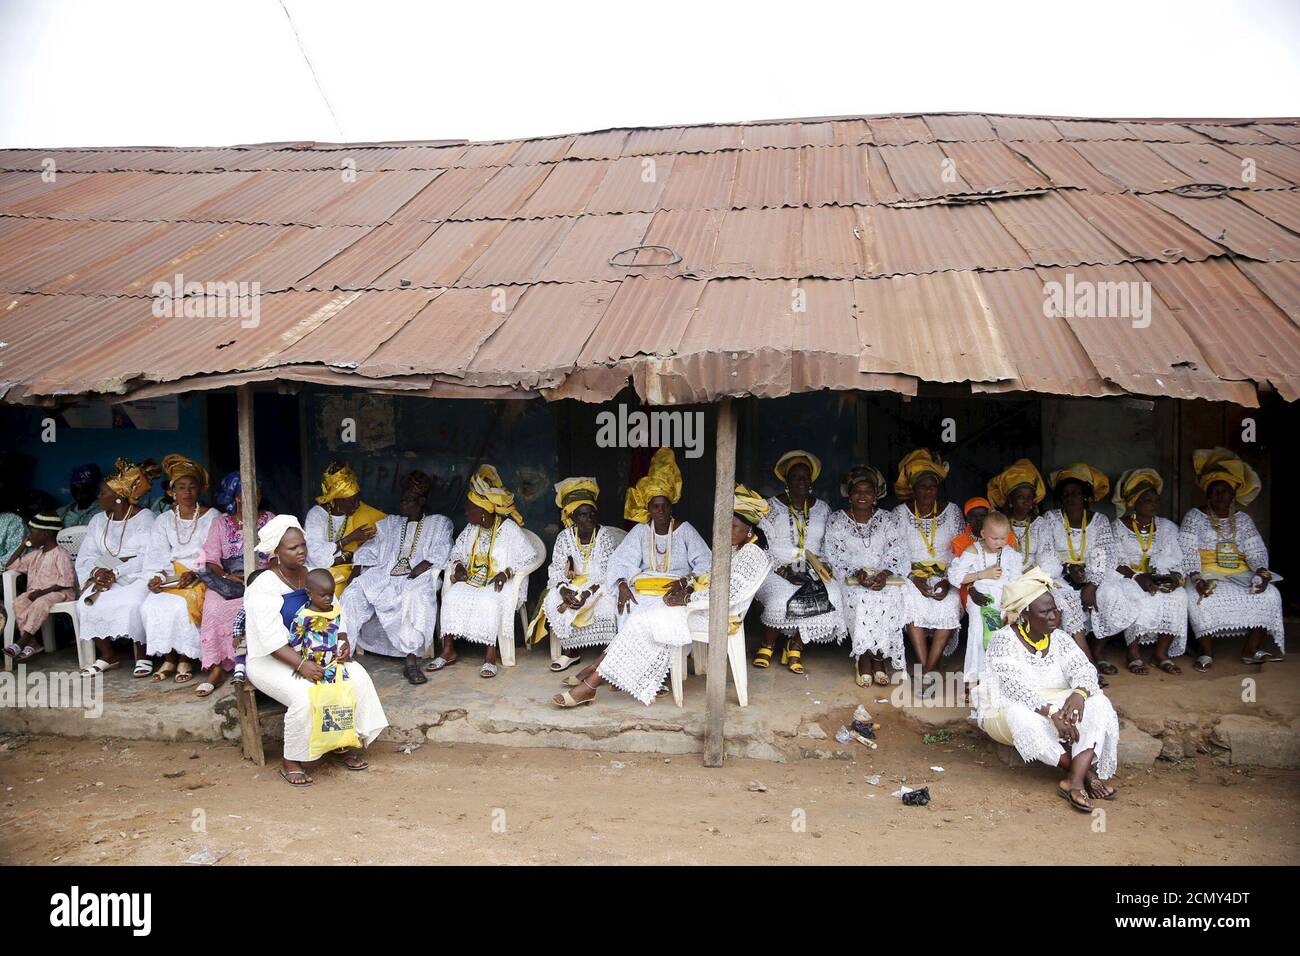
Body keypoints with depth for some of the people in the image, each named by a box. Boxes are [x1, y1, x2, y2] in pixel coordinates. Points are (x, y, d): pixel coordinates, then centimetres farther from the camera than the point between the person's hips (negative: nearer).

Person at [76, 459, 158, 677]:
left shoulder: (144, 517, -5)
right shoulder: (98, 521, 14)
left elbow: (147, 557, -14)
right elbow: (86, 556, 8)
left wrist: (116, 573, -21)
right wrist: (96, 571, -14)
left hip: (137, 576, -6)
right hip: (104, 576, 6)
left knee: (132, 604, -33)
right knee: (86, 604, -20)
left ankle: (142, 655, -17)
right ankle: (107, 655, -3)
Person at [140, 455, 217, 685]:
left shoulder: (211, 517, 2)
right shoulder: (163, 521, 13)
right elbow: (157, 556, 6)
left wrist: (195, 574, -19)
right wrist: (156, 576, -13)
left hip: (201, 578, -3)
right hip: (170, 578, 3)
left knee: (182, 605, -30)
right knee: (151, 605, -24)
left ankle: (185, 659, -15)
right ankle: (168, 658, -11)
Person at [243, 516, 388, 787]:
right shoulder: (264, 587, -16)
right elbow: (272, 641, -23)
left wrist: (342, 643, -8)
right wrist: (301, 665, -33)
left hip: (312, 654, 7)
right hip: (270, 660, -6)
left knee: (357, 675, -15)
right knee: (304, 694, -33)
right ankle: (290, 762, -11)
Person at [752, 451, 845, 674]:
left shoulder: (823, 509, 14)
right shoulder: (772, 507, 2)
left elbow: (829, 544, 17)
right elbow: (769, 546, -5)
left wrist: (823, 564, -4)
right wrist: (806, 554, -14)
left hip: (810, 572, 3)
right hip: (777, 570, -3)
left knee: (830, 597, -28)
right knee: (781, 598, -34)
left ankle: (795, 647, -9)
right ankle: (767, 646, -5)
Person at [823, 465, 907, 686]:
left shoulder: (887, 519, 8)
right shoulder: (836, 521, 4)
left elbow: (895, 553, 1)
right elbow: (836, 558, -3)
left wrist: (885, 574, -19)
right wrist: (856, 574, -21)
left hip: (883, 578, 1)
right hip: (851, 579, -1)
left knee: (891, 597, -31)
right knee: (860, 599, -34)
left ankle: (877, 657, -17)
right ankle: (864, 658, -18)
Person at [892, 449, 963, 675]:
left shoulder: (952, 511, 4)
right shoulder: (900, 513, 2)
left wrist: (948, 581, -12)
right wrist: (915, 579, -15)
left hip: (945, 576, 1)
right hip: (911, 574, -1)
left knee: (950, 604, -29)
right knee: (911, 600, -32)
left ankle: (927, 670, -24)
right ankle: (925, 669, -29)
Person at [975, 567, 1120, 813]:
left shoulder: (1059, 638, 4)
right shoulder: (1003, 641, -15)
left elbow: (1084, 668, -9)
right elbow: (1016, 689, -26)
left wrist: (1079, 693, -32)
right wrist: (1052, 713, -38)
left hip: (1055, 705, 6)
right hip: (1006, 711, -5)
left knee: (1098, 703, -19)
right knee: (1022, 716, -39)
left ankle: (1074, 782, -33)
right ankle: (1086, 773, -26)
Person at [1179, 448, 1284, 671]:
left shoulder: (1242, 519, 13)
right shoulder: (1194, 517, 2)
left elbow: (1257, 551, 5)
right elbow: (1187, 552, -9)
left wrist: (1262, 572, -17)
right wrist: (1197, 579, -25)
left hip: (1240, 574, 4)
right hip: (1207, 574, -4)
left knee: (1270, 594, -20)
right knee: (1199, 598, -34)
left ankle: (1251, 650, -9)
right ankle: (1206, 652, -20)